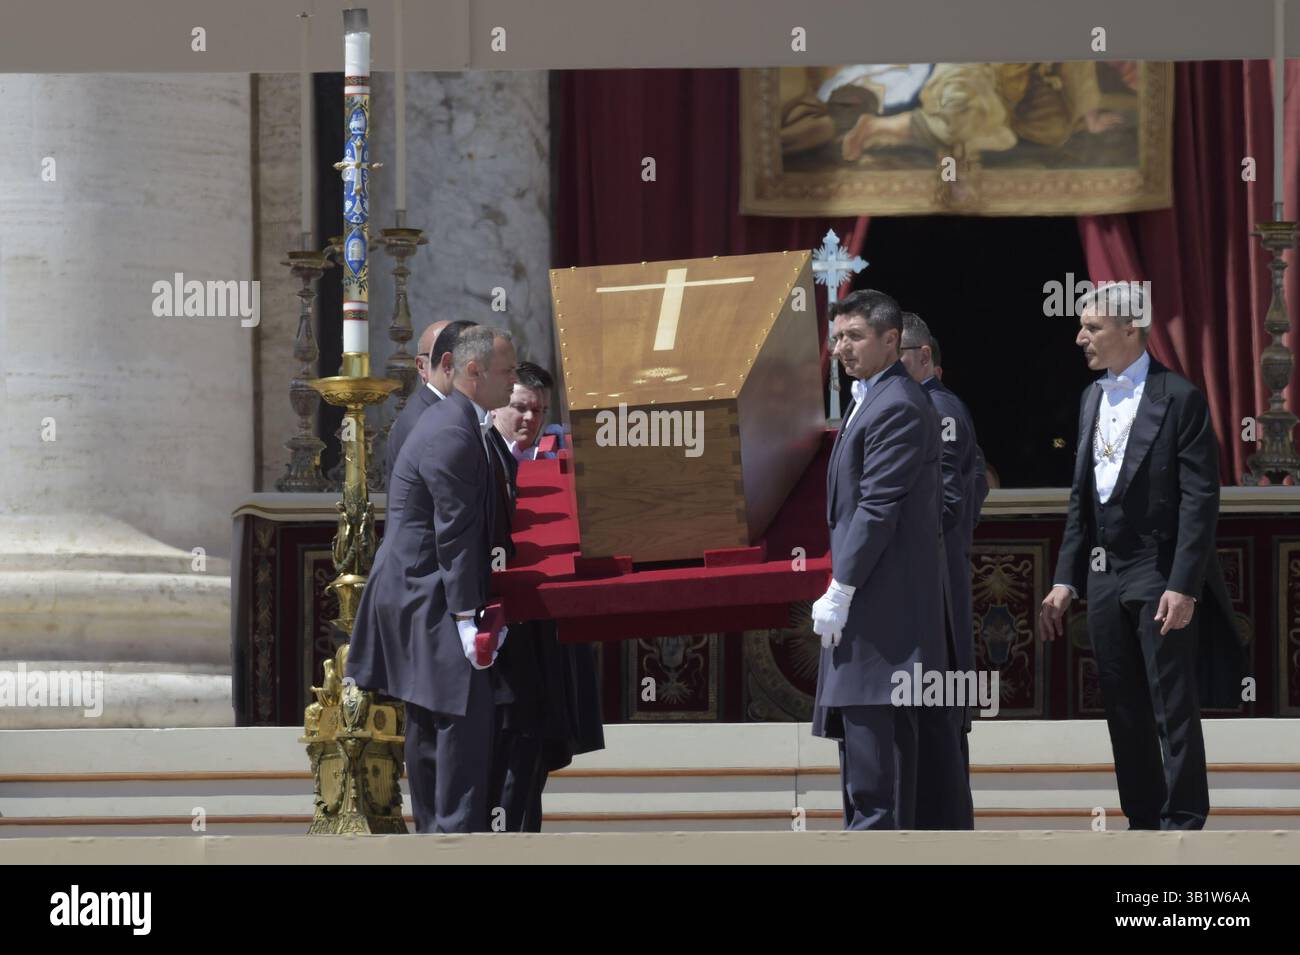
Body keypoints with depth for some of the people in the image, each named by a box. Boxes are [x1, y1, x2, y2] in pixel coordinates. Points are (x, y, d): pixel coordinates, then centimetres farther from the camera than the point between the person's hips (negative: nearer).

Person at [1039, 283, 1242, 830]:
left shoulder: (1179, 399, -9)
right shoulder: (1093, 399, 12)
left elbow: (1200, 498, -13)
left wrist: (1183, 586, -18)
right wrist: (1065, 580, 10)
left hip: (1159, 574, -7)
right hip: (1103, 575, 7)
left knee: (1173, 707, -4)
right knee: (1123, 710, 10)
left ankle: (1183, 824, 0)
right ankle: (1143, 822, 17)